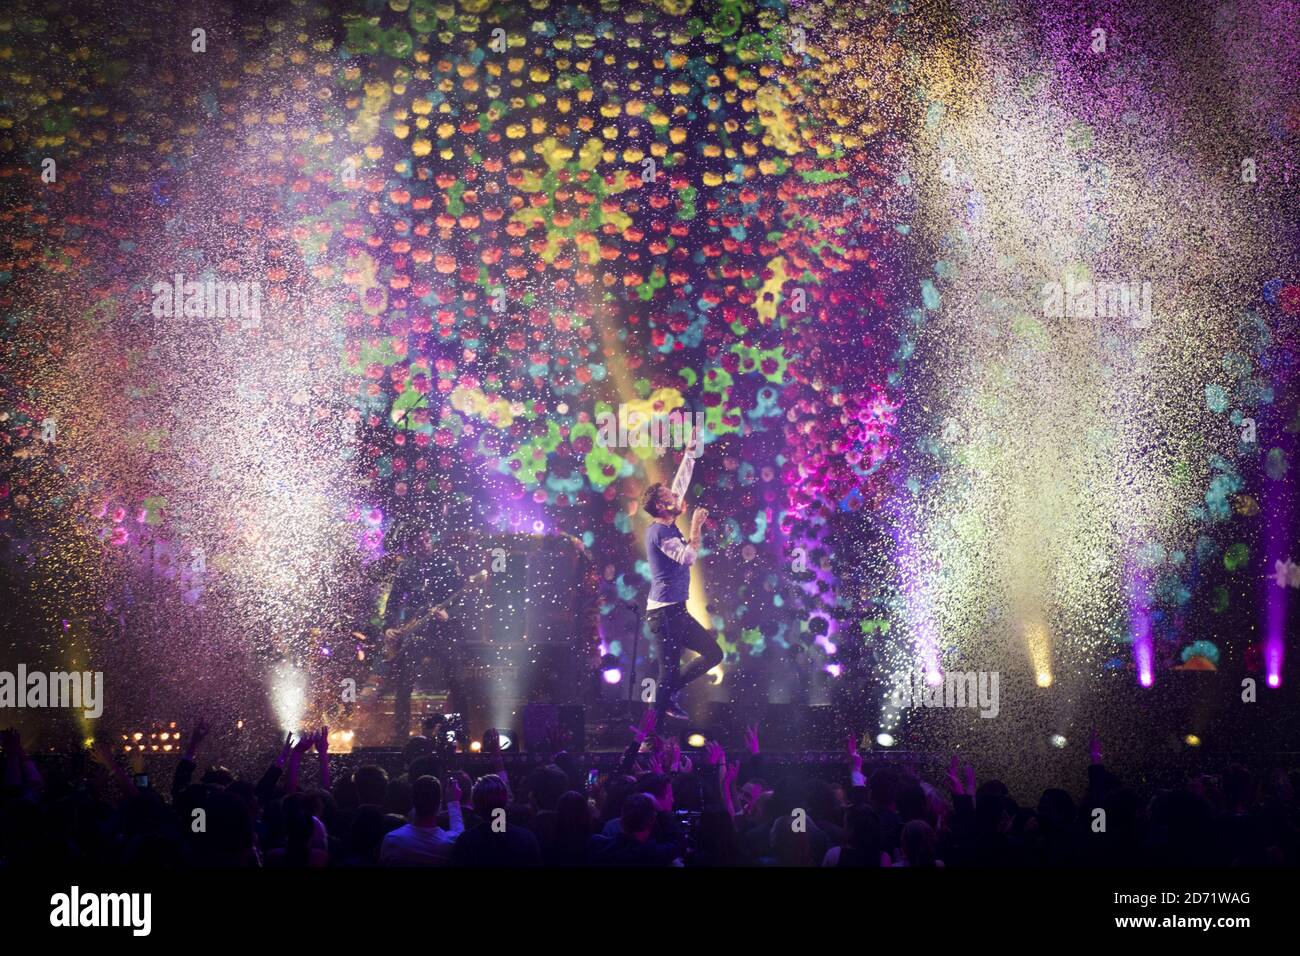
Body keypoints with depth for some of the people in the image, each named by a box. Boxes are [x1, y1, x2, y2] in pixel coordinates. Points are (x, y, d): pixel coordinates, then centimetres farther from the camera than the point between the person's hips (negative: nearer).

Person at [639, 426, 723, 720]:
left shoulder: (669, 525, 10)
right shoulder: (659, 531, -14)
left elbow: (682, 483, 16)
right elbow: (688, 557, -23)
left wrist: (690, 451, 16)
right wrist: (696, 527, -15)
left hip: (676, 611, 9)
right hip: (665, 611, -9)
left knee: (714, 653, 9)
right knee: (669, 670, -7)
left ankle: (672, 690, 17)